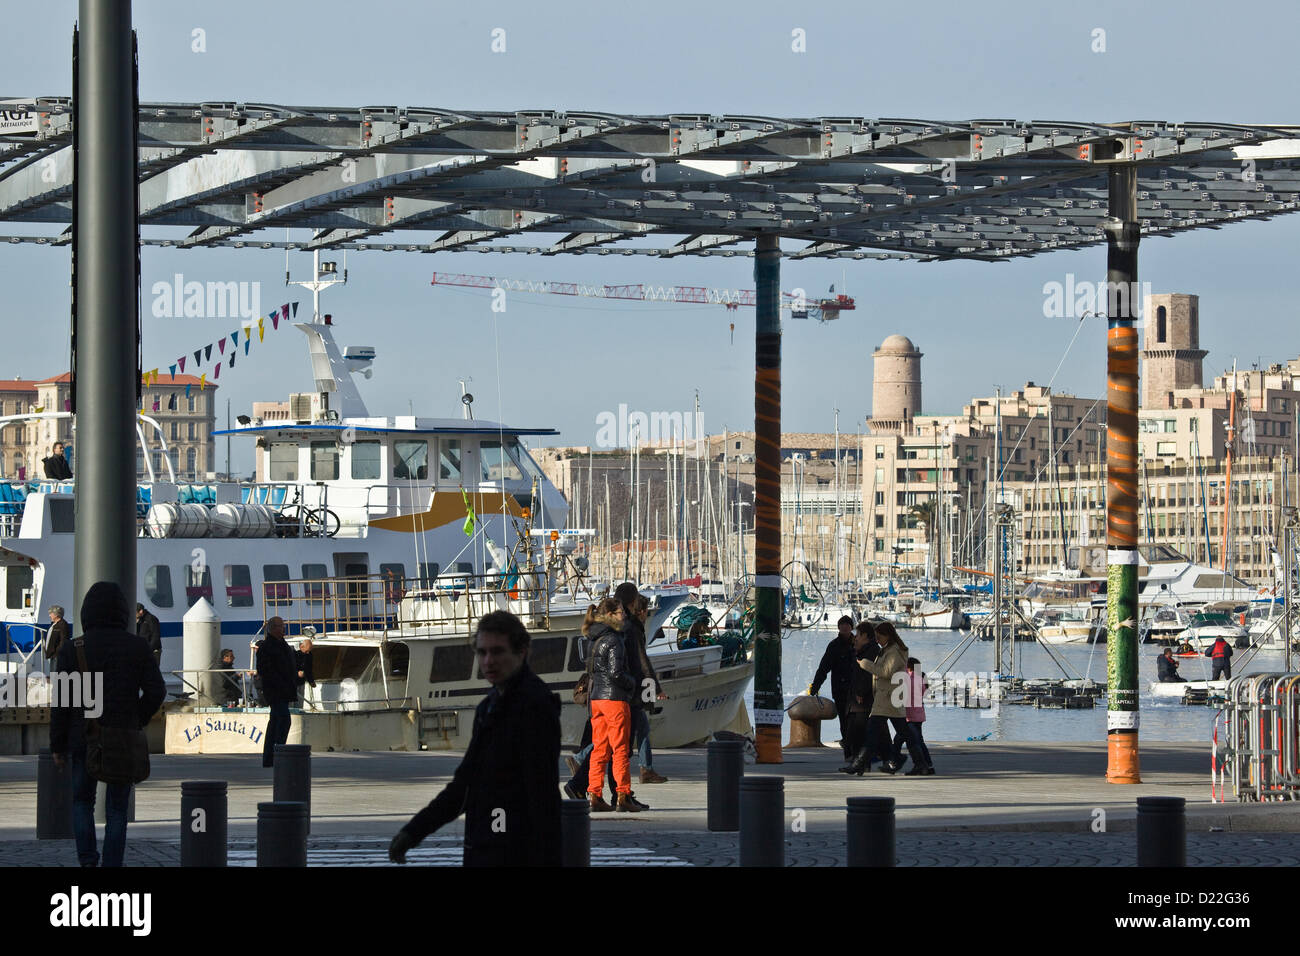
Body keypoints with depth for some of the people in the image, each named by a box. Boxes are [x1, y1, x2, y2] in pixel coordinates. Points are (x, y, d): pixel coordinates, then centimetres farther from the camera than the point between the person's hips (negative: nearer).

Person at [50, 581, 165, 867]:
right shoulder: (136, 647, -2)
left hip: (83, 738, 0)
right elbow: (156, 691, -5)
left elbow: (61, 703, -6)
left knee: (82, 801, 17)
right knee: (117, 808, 10)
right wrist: (136, 722, 10)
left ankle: (88, 860, -2)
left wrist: (57, 746, 2)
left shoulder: (72, 649, -6)